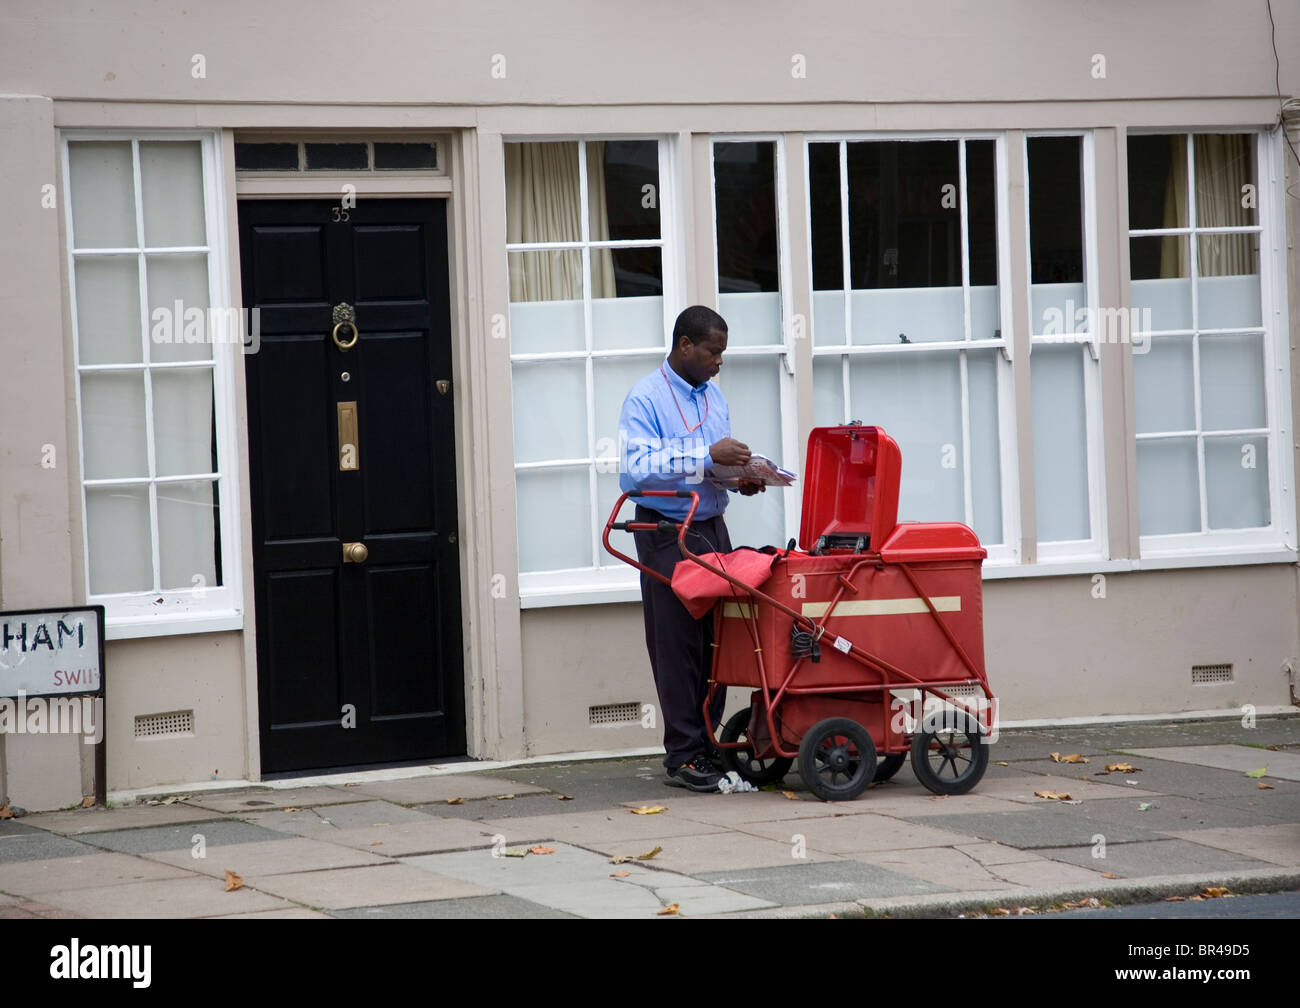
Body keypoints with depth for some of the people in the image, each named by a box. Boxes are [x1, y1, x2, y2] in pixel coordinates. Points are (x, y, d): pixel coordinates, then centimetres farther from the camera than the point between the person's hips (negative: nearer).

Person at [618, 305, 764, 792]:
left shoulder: (713, 395, 15)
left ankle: (709, 743, 11)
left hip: (712, 527, 7)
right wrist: (708, 456, -25)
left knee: (717, 639, 5)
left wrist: (743, 475, 2)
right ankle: (683, 755, -2)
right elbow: (637, 468, -22)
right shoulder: (645, 399, -9)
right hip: (667, 533, -7)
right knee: (678, 644, -5)